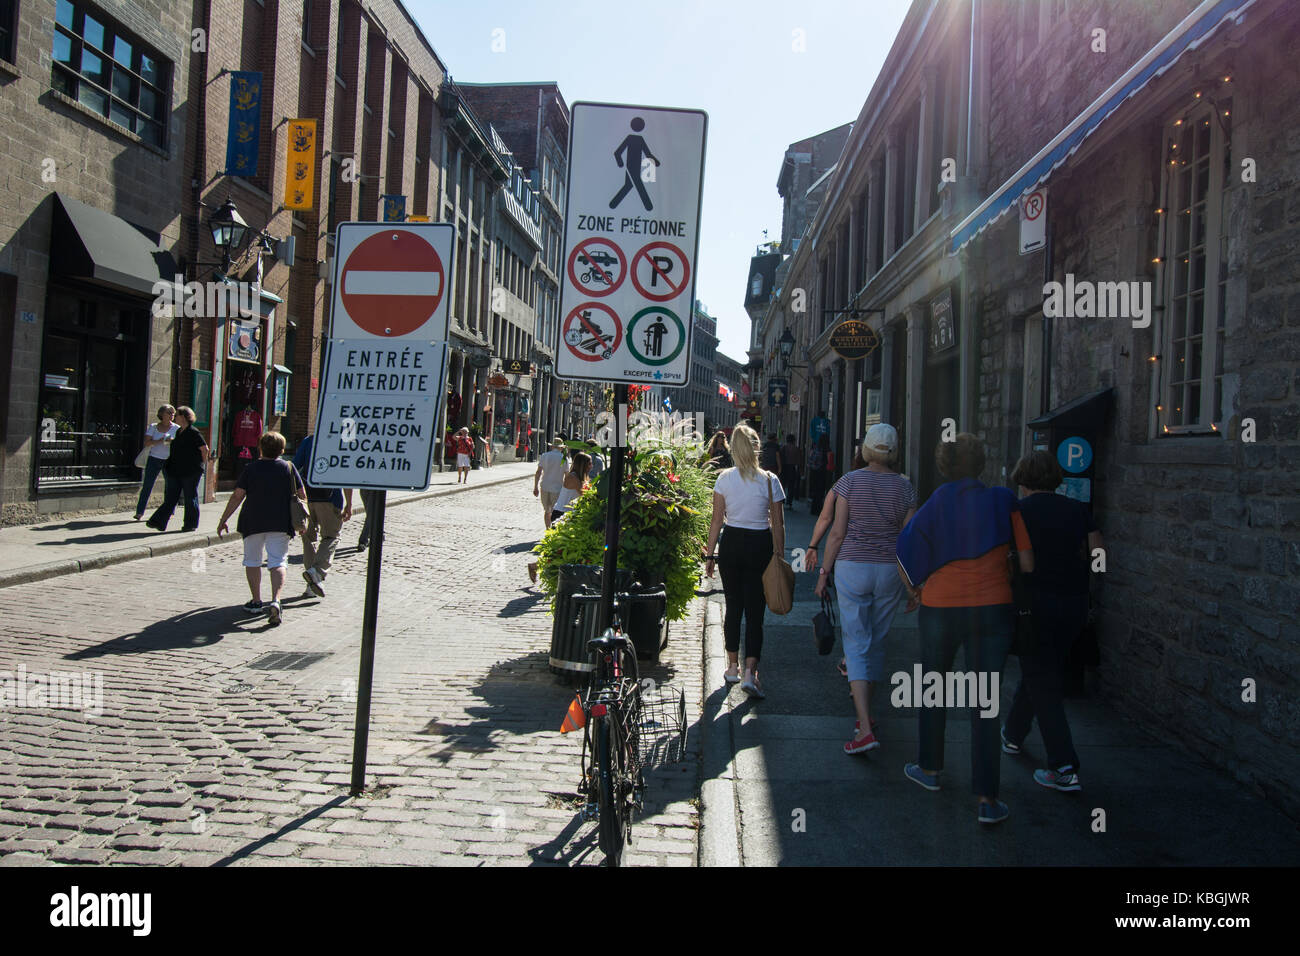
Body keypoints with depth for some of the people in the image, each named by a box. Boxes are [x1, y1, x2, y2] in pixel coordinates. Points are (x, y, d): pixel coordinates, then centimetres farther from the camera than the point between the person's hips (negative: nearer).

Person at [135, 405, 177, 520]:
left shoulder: (176, 429, 6)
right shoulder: (153, 427, 6)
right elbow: (146, 443, -2)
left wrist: (173, 441, -18)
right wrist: (160, 441, -16)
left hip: (169, 460, 0)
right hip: (154, 459, 0)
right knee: (147, 485, -3)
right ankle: (139, 512, 1)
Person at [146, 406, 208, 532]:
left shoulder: (194, 432, -11)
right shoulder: (179, 431, 13)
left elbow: (204, 449, -10)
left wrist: (202, 464, -4)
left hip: (191, 471, -8)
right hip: (176, 470, 8)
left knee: (190, 497, 2)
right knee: (170, 497, 5)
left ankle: (191, 524, 13)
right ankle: (159, 522, 3)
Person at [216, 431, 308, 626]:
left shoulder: (251, 468, 0)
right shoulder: (289, 467, 4)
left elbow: (237, 496, -3)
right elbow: (302, 496, 4)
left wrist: (224, 520, 5)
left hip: (253, 522, 0)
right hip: (281, 524, 0)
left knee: (252, 561, 16)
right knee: (278, 562, -1)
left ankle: (256, 601, 20)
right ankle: (275, 601, -21)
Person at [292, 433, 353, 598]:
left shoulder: (308, 441, 8)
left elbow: (294, 468, 4)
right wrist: (349, 505, 0)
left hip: (306, 496, 3)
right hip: (330, 498, -3)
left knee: (308, 537, 12)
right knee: (331, 536, 7)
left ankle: (312, 584, 12)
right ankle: (317, 571, -18)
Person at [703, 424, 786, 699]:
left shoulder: (724, 479, -3)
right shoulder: (769, 481, -7)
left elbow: (717, 520, -1)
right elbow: (777, 524, -5)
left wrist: (710, 554, 6)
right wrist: (780, 556, 4)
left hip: (731, 544, 2)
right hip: (760, 546, -2)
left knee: (733, 607, 14)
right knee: (755, 612, 2)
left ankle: (733, 667, 24)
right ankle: (749, 673, -7)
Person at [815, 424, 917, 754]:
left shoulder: (850, 481, -5)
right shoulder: (905, 487, 1)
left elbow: (837, 533, -6)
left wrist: (824, 571, 3)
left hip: (852, 567, -2)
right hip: (890, 570, 2)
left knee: (857, 643, -3)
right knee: (877, 640, 16)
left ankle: (865, 728, -12)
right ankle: (864, 710, 29)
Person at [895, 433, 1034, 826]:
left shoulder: (935, 505, -1)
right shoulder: (1003, 502, -2)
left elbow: (903, 555, -4)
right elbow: (1027, 563, -3)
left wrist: (914, 590, 12)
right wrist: (1016, 589, 16)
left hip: (939, 607, 1)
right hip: (991, 609, 0)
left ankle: (929, 768, 34)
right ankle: (987, 799, 4)